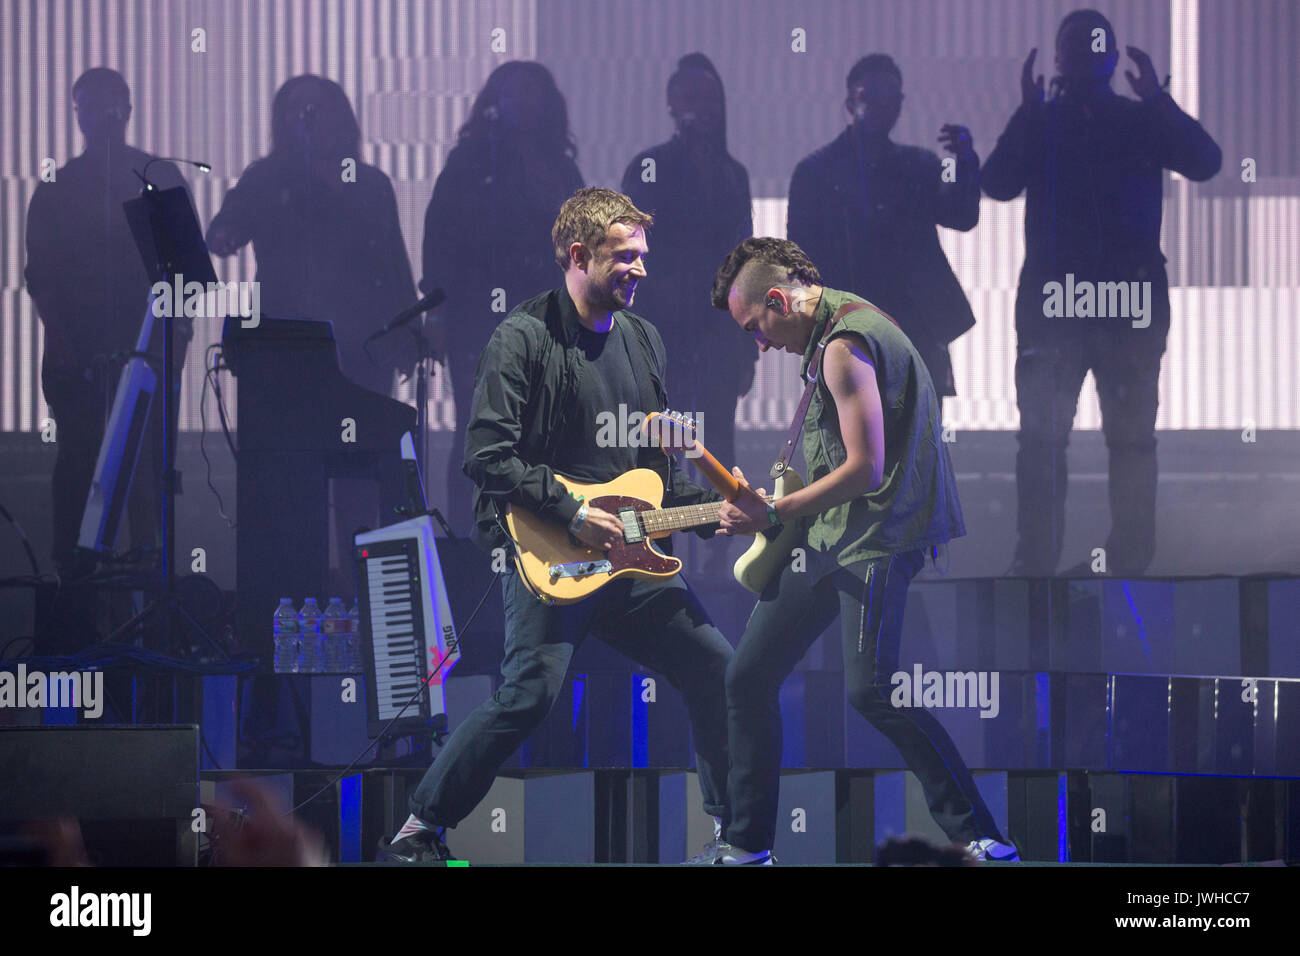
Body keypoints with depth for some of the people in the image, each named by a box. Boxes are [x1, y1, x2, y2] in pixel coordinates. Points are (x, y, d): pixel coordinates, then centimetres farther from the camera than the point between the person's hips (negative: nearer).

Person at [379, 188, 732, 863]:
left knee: (712, 665, 4)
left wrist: (709, 509, 5)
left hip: (626, 553, 7)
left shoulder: (642, 340, 15)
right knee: (528, 695, -19)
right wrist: (572, 513, -18)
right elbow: (487, 457, -15)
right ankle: (422, 827, -6)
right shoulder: (525, 339, -9)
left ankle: (736, 825, 20)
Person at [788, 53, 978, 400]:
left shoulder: (919, 166, 16)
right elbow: (800, 253, 3)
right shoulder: (817, 171, 8)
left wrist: (965, 162, -13)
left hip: (919, 331, 3)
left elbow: (962, 218, 4)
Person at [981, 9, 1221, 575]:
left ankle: (1129, 556, 7)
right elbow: (998, 184, -6)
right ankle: (1034, 559, -5)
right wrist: (1027, 111, -15)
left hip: (1131, 295, 0)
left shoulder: (1142, 121, 8)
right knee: (1040, 434, -6)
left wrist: (1157, 99, -15)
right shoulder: (1039, 121, 9)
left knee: (1132, 436, 3)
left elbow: (1205, 163, -7)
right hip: (1051, 293, 0)